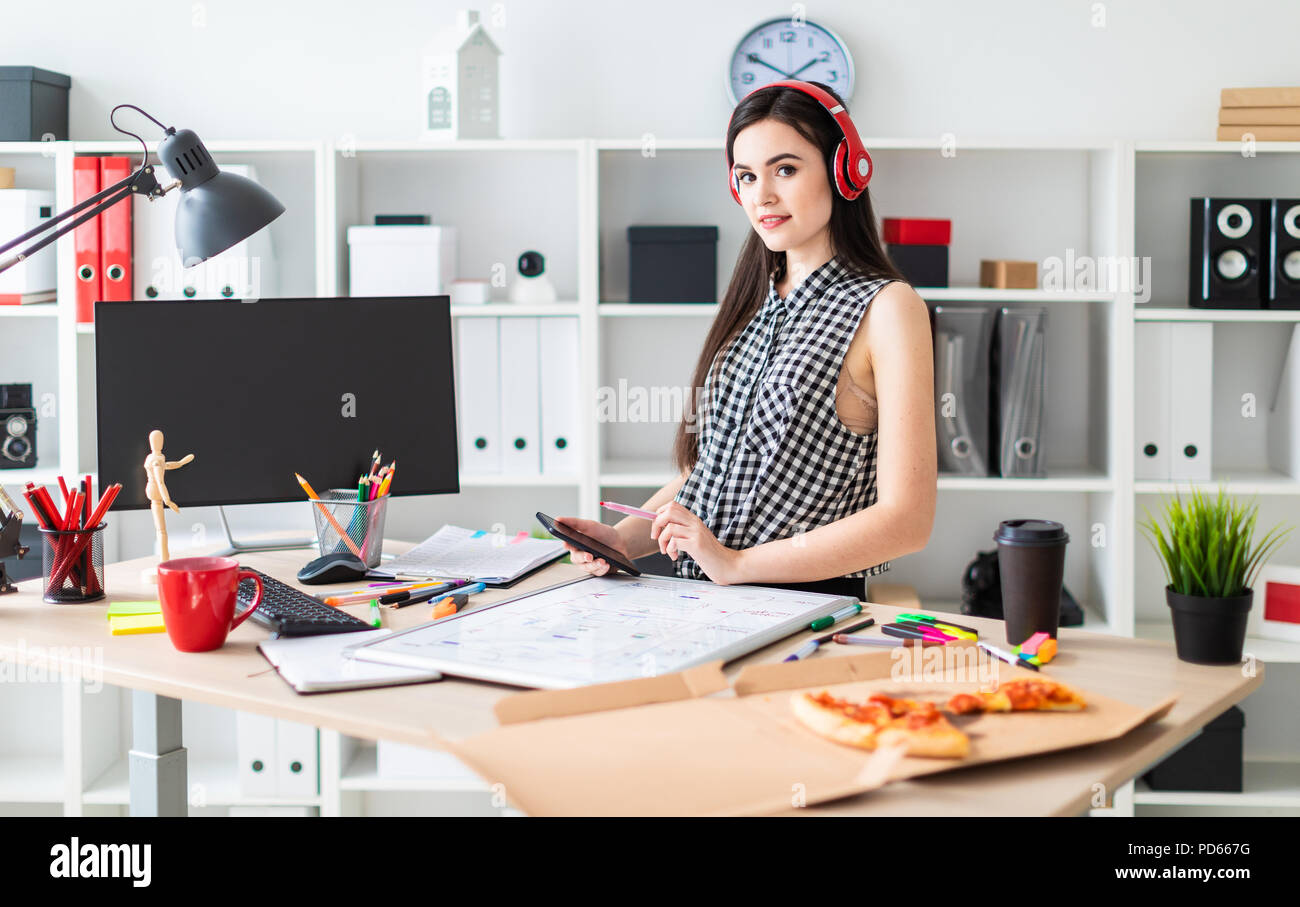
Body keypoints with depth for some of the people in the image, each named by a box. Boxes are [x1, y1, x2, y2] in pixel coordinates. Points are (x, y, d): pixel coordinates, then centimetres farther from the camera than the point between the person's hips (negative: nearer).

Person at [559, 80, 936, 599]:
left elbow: (906, 518, -11)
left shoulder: (886, 307, -3)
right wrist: (627, 537, 0)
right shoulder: (752, 303, 18)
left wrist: (736, 563, -15)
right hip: (692, 598, 6)